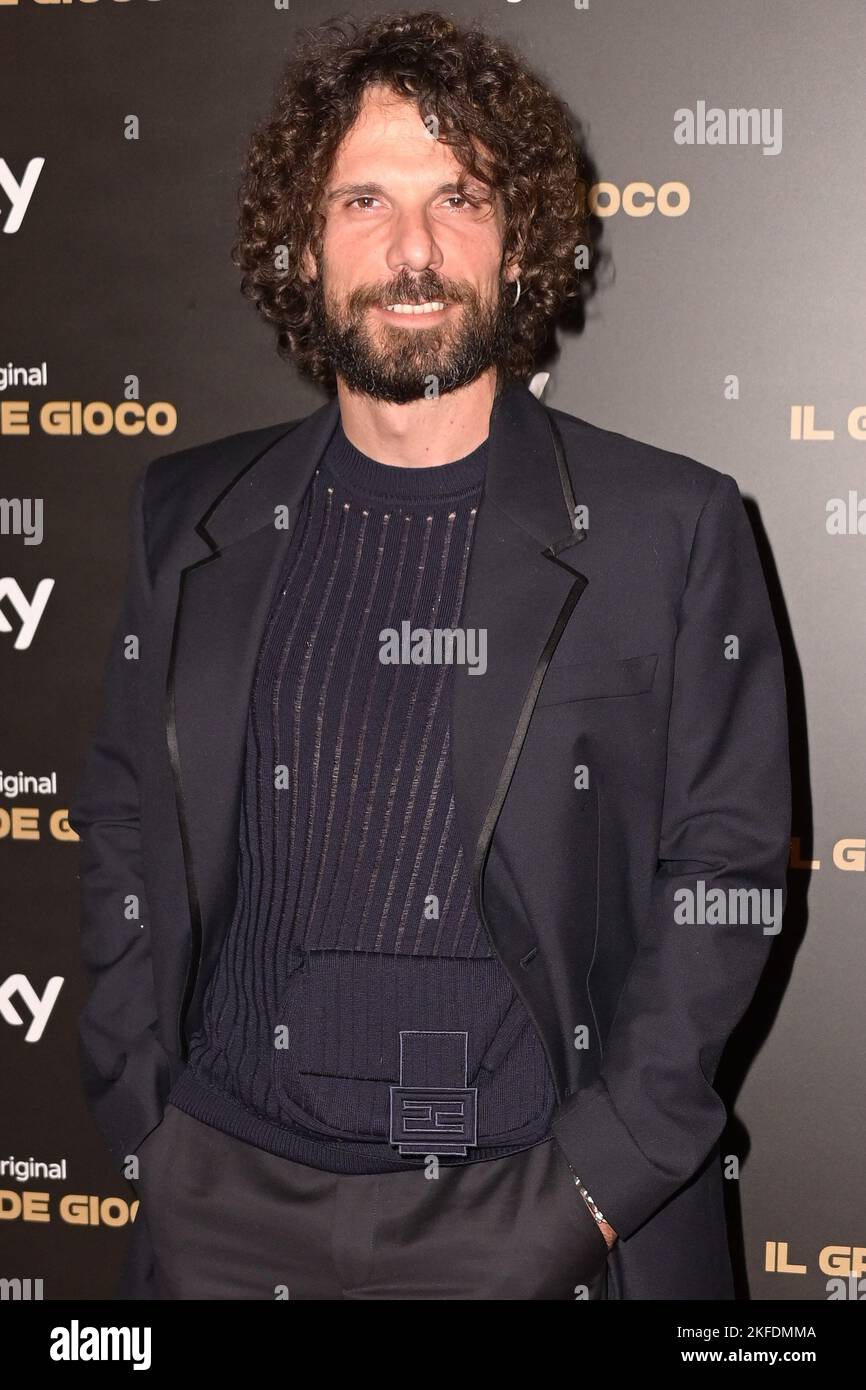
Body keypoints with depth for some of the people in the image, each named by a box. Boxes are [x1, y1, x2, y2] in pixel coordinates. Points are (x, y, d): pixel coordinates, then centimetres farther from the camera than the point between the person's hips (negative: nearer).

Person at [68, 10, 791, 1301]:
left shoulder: (673, 530, -4)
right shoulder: (190, 517, 4)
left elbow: (723, 876, -4)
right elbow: (124, 835, 9)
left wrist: (589, 1187, -10)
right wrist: (147, 1135, 1)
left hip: (525, 1209, -2)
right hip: (227, 1202, 3)